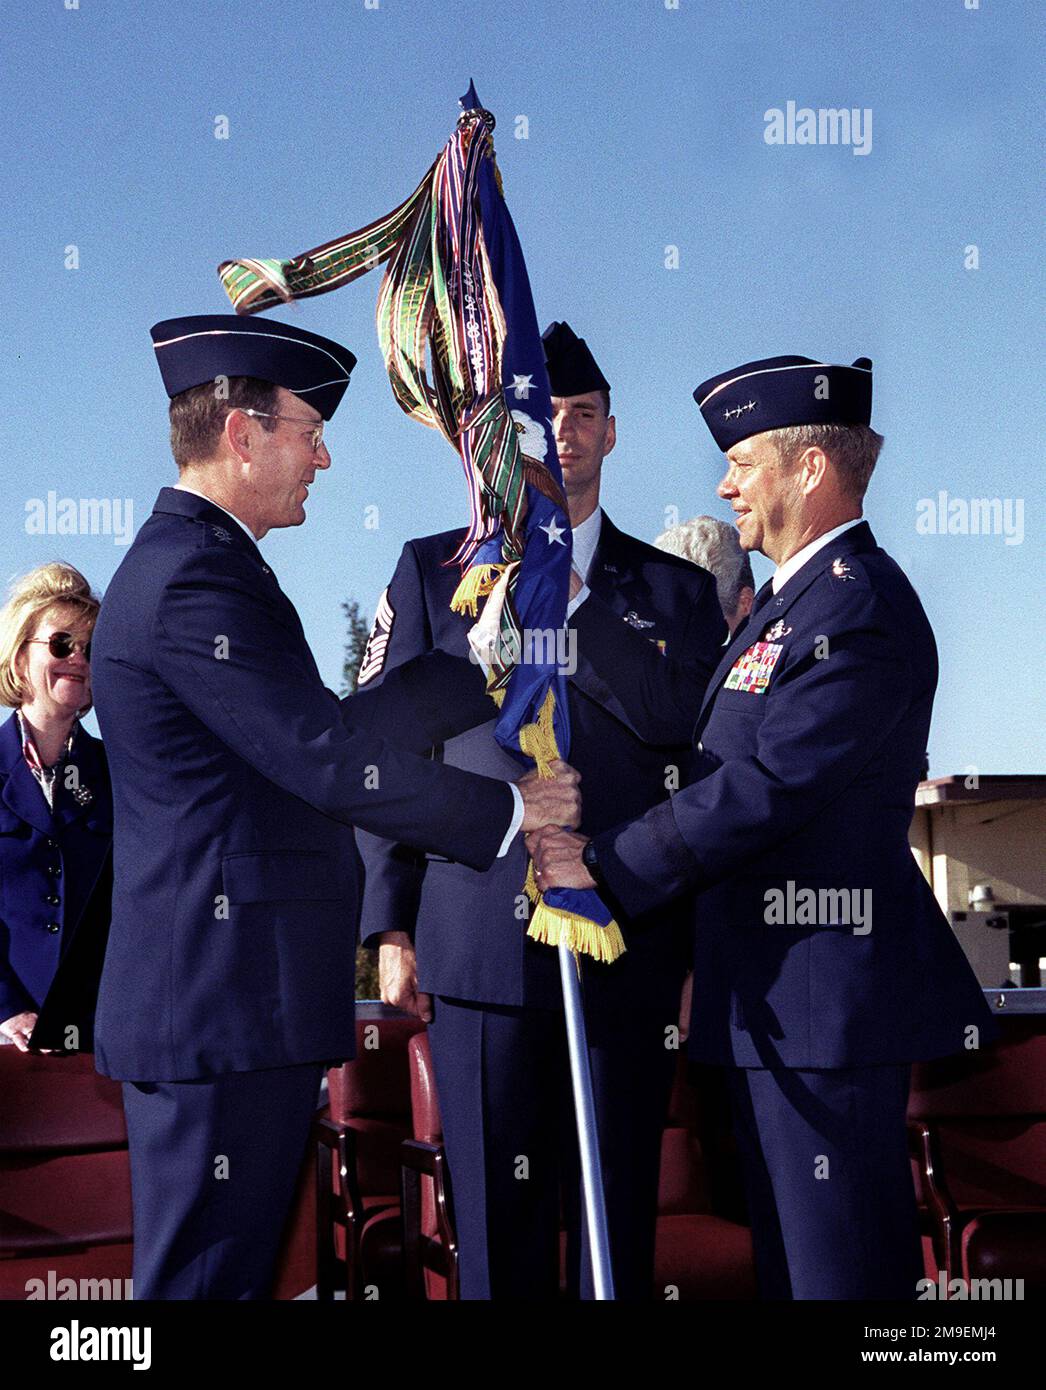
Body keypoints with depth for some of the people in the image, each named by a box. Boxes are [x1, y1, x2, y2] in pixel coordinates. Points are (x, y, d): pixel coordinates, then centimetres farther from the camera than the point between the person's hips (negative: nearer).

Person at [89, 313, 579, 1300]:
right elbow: (331, 761, -19)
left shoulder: (194, 562, 18)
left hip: (222, 1005, 11)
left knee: (232, 1269, 15)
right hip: (223, 1008, -11)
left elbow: (335, 728, 15)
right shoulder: (195, 576, -16)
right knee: (207, 1276, -2)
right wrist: (508, 811, -7)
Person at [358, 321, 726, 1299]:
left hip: (633, 952, 1)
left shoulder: (678, 591, 11)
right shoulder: (431, 572, 10)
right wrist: (390, 930, 2)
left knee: (619, 1218, 6)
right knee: (496, 1224, 4)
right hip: (481, 949, 0)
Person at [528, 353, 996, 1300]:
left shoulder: (861, 608, -17)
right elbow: (676, 709, 15)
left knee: (840, 1267, -4)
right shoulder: (795, 597, 17)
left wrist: (605, 867, -16)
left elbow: (763, 788, -23)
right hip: (777, 991, 11)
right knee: (792, 1258, 18)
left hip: (826, 993, -11)